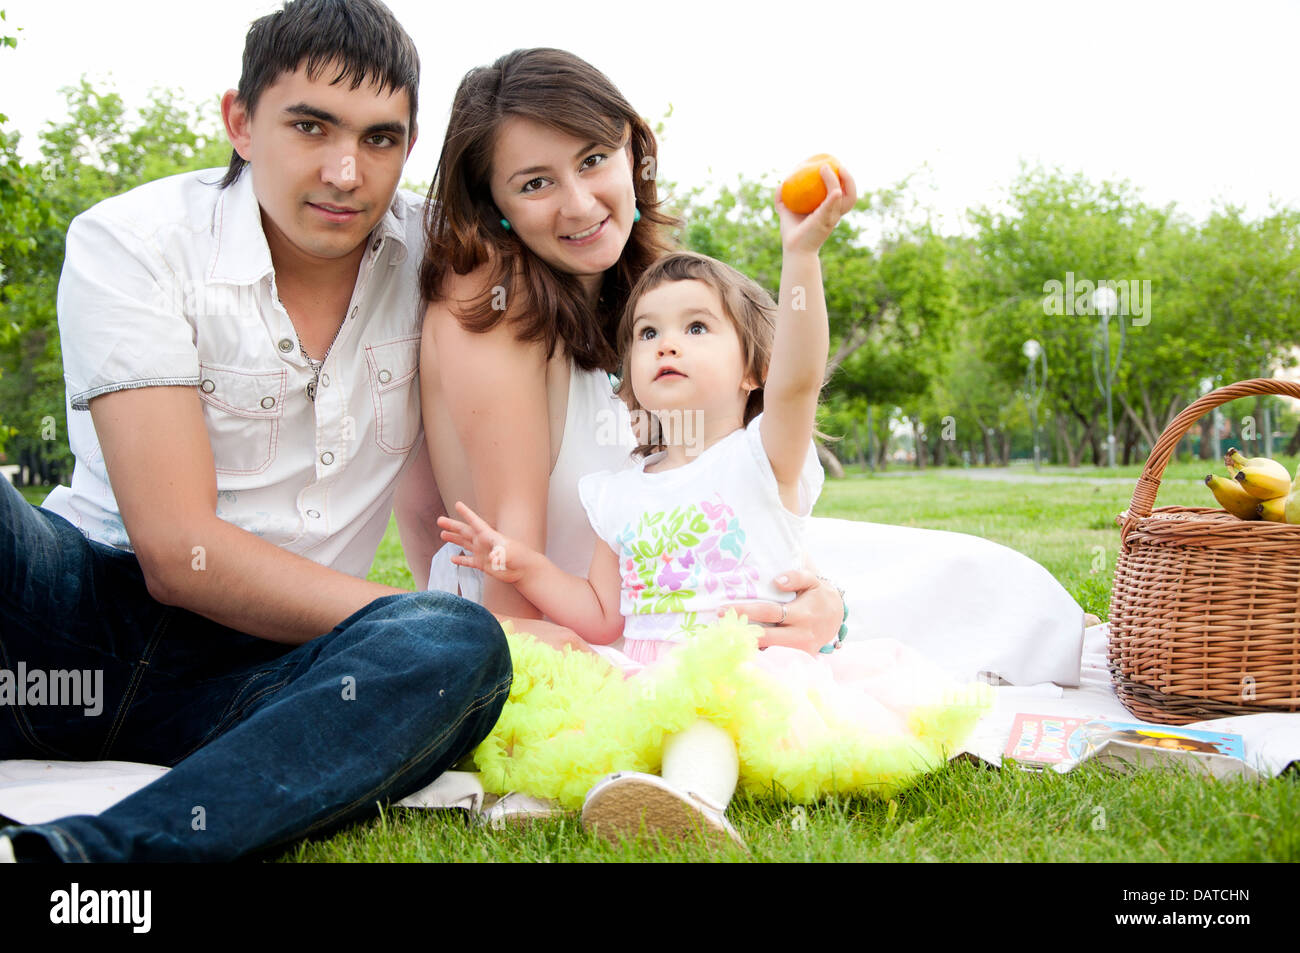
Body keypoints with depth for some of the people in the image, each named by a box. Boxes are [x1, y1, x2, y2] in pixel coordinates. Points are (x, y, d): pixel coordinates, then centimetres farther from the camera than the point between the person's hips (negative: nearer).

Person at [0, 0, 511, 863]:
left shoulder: (432, 255, 4)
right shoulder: (131, 243, -8)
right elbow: (179, 552, -16)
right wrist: (407, 618, -20)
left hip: (254, 668, 3)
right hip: (80, 614, -2)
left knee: (462, 652, -31)